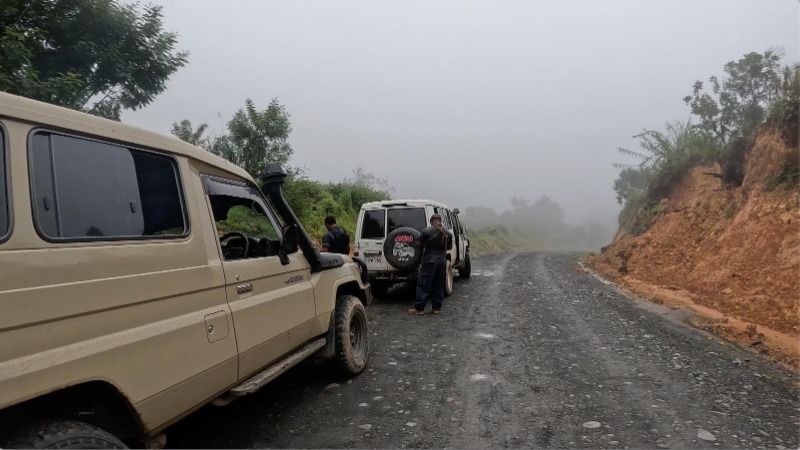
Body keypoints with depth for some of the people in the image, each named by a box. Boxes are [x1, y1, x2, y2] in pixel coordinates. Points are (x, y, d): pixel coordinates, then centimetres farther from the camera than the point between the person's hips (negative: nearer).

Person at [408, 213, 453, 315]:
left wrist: (423, 249, 14)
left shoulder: (427, 231, -11)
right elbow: (450, 247, 17)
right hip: (442, 260, 5)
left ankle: (419, 308, -1)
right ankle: (436, 307, 15)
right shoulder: (447, 233, 4)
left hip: (429, 260, -5)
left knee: (423, 285, 0)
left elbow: (418, 244, -6)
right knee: (439, 286, 12)